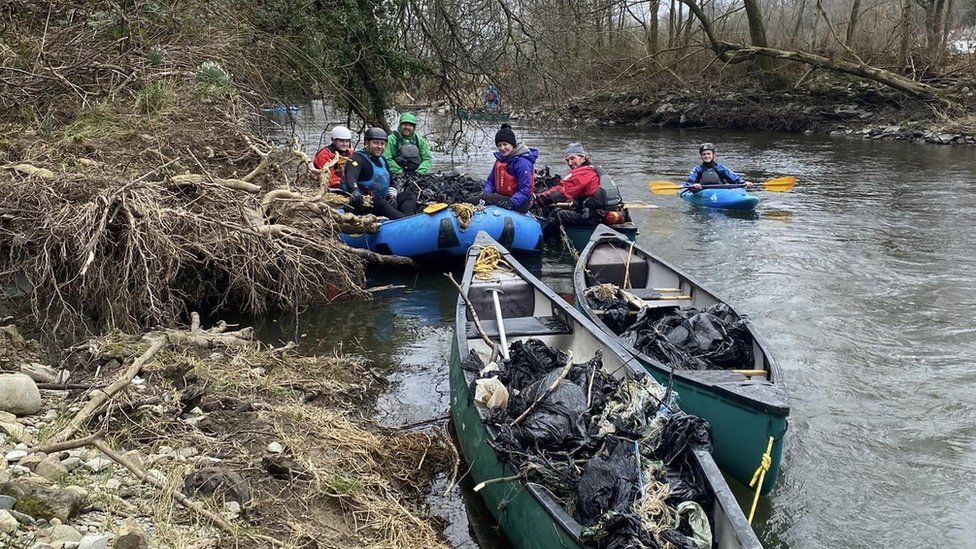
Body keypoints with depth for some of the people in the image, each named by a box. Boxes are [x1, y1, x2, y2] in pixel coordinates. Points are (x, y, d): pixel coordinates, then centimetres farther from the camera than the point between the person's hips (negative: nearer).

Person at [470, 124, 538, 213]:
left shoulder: (522, 162, -14)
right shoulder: (500, 159, 13)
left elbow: (525, 190, -19)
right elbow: (491, 180, 16)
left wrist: (511, 203, -33)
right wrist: (486, 192, -7)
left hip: (519, 205, -8)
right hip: (502, 197, 8)